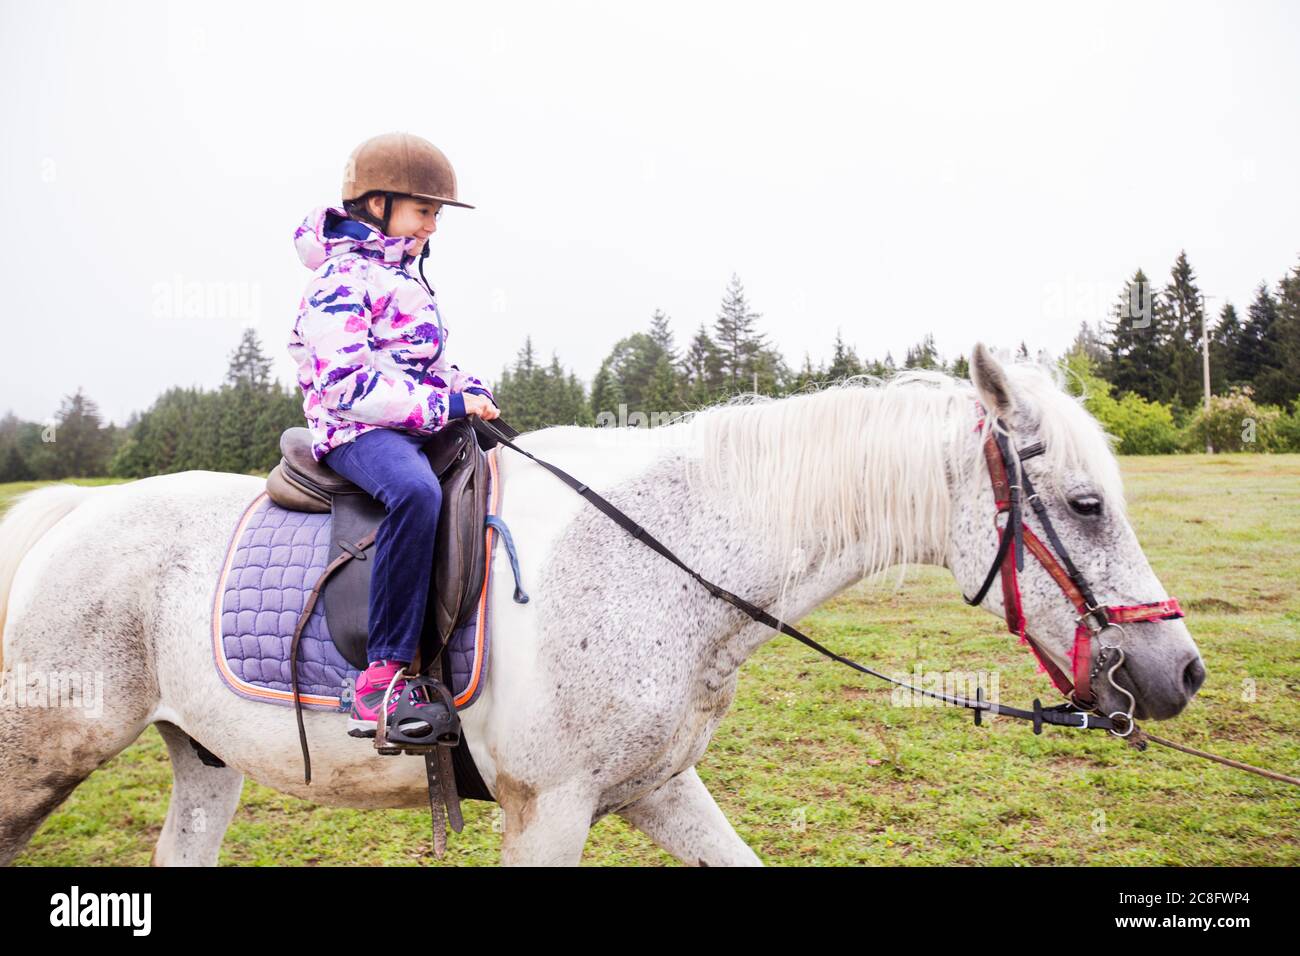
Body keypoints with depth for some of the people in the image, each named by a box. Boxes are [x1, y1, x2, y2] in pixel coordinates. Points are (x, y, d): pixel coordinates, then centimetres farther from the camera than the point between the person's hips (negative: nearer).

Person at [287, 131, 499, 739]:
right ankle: (383, 677, -39)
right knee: (416, 491, -40)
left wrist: (471, 389, 8)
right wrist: (447, 405, -20)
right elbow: (348, 386, -20)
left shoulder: (401, 275, 21)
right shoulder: (343, 279, -9)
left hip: (422, 425, 10)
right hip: (356, 430, -10)